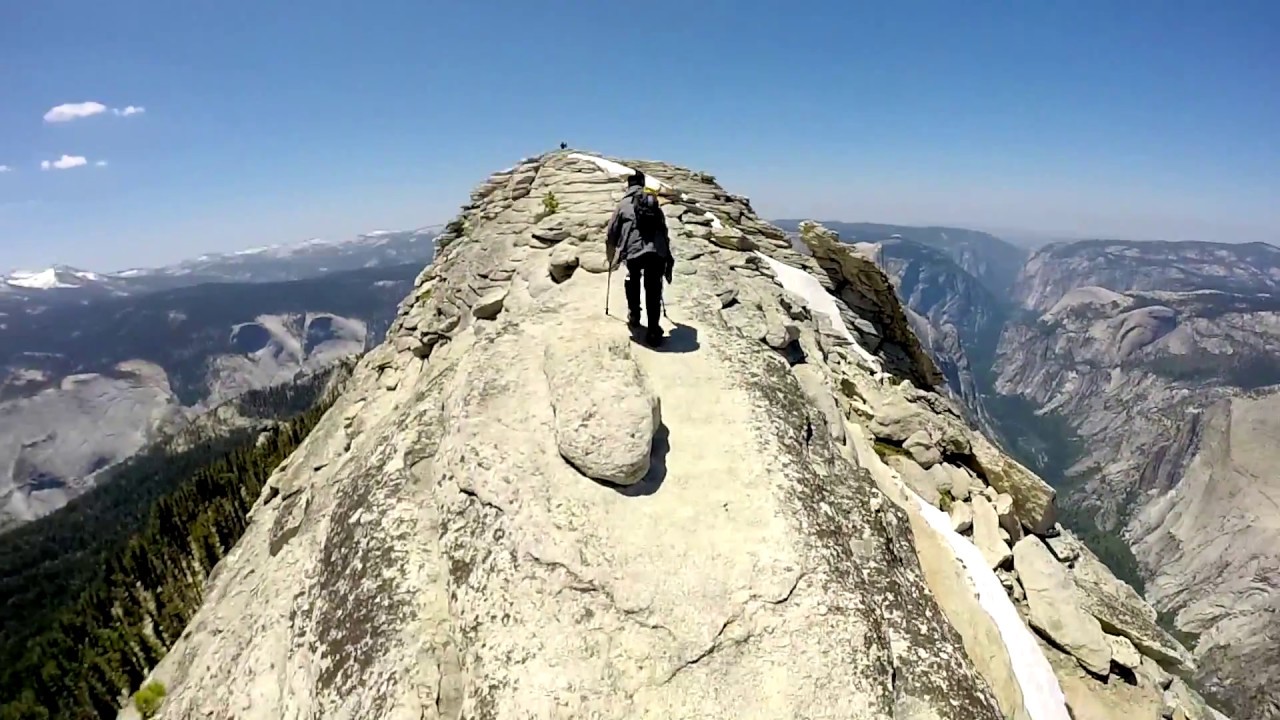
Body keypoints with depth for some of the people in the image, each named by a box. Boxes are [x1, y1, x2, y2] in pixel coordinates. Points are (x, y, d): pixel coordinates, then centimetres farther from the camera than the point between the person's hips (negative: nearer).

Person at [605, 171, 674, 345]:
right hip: (658, 252, 2)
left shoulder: (624, 203, 12)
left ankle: (634, 315, 34)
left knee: (632, 281, 27)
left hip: (634, 251, -1)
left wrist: (611, 258, 26)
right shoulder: (654, 203, 21)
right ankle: (653, 331, 5)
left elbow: (611, 233, 13)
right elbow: (664, 230, 25)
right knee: (653, 290, 9)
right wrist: (668, 257, 34)